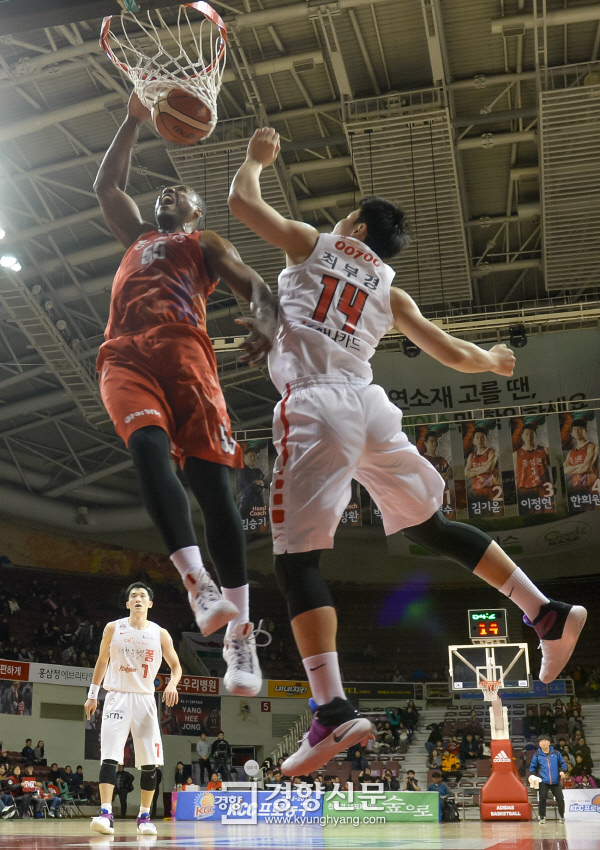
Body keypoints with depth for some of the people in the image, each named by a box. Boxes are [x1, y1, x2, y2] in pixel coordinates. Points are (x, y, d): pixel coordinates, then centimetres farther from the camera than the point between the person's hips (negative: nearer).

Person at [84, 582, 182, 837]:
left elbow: (175, 665, 7)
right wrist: (92, 694, 10)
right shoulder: (113, 628, 2)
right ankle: (105, 813, -17)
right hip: (117, 697, -1)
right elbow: (102, 661, 12)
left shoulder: (160, 634, 2)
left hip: (144, 699, 1)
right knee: (109, 756, -14)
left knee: (149, 762, 0)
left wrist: (172, 684, -13)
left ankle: (144, 816, 12)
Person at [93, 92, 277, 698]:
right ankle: (199, 585, -41)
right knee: (148, 446, -29)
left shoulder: (206, 243, 25)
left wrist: (266, 321, -16)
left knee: (209, 474, -17)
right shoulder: (136, 238, 40)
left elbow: (256, 287, 8)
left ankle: (240, 633, -18)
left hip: (183, 350, -3)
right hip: (124, 355, 3)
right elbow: (106, 185, 41)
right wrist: (135, 120, 36)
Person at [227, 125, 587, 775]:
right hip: (368, 405, 5)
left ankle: (332, 710, -19)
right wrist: (494, 361, 44)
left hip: (314, 408, -5)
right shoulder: (391, 291, 24)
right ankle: (548, 614, 18)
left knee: (296, 559, -7)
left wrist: (256, 159, 36)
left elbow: (240, 201, 16)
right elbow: (456, 356, 22)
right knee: (433, 528, 19)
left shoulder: (311, 243, 16)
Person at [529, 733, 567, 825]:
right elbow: (533, 766, 11)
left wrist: (563, 771, -4)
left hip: (555, 781, 1)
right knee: (542, 798, -12)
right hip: (543, 781, -1)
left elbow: (563, 763, 13)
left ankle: (562, 815, 27)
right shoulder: (537, 755, 6)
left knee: (560, 798, 1)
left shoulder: (556, 753, 7)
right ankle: (542, 817, 1)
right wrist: (532, 775, -5)